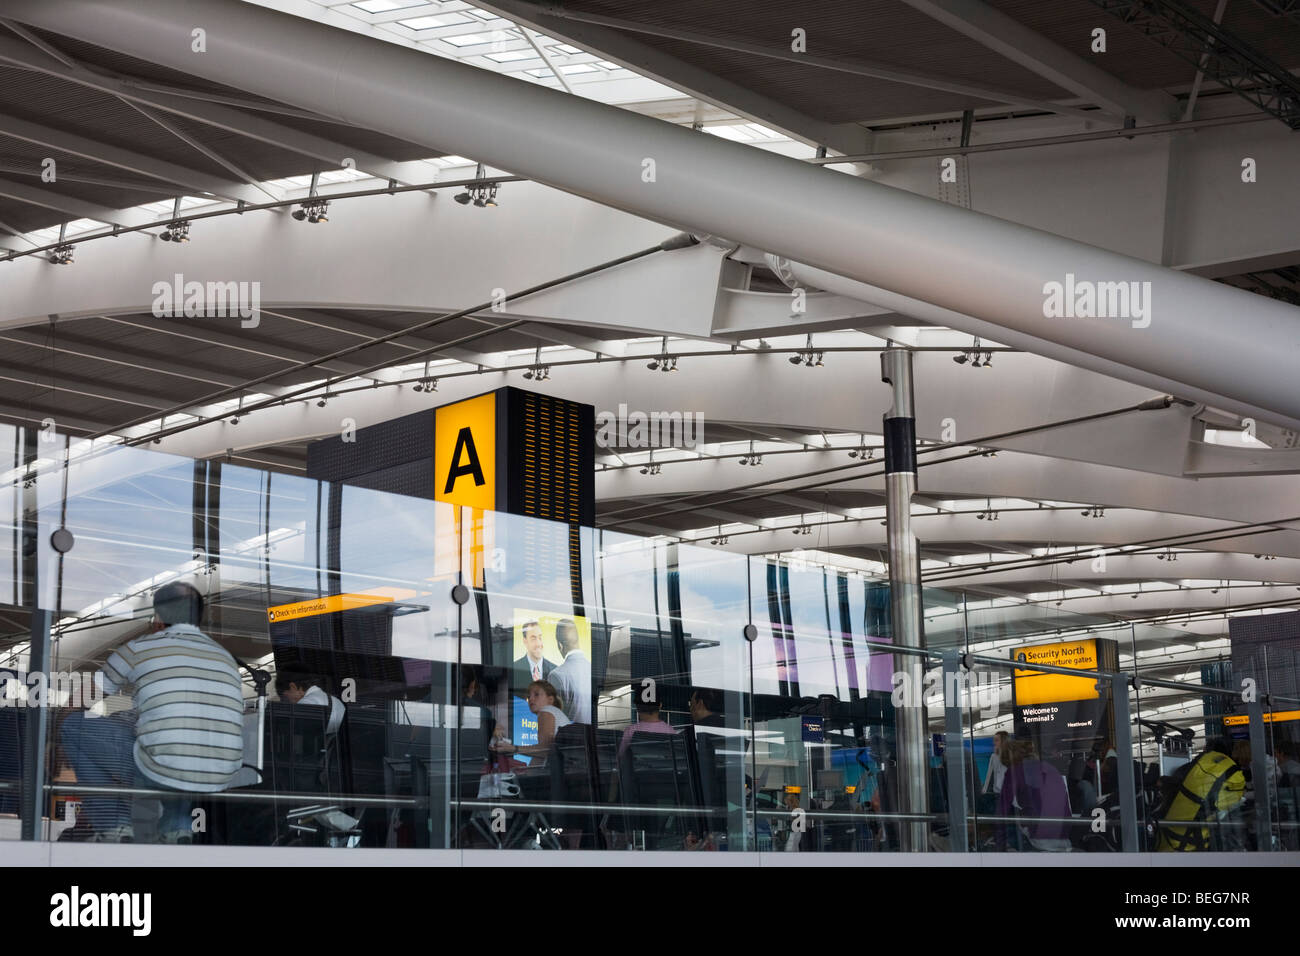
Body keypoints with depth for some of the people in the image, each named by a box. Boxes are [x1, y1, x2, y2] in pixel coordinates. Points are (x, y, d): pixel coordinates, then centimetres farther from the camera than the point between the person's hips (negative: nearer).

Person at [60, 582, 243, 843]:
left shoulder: (139, 648, 5)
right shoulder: (226, 658, 19)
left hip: (160, 770, -5)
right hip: (218, 780, 5)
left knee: (74, 726, 15)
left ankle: (114, 827, 8)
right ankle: (176, 825, 21)